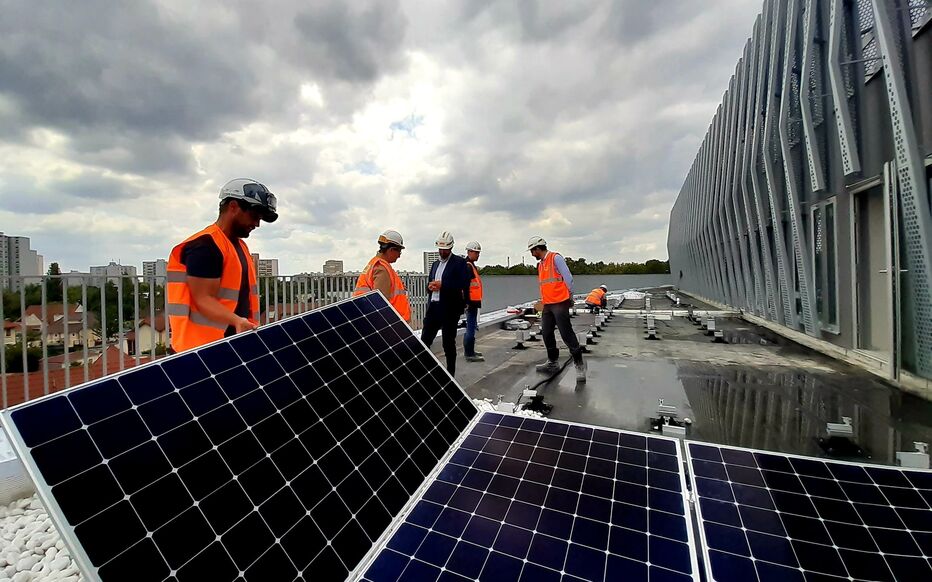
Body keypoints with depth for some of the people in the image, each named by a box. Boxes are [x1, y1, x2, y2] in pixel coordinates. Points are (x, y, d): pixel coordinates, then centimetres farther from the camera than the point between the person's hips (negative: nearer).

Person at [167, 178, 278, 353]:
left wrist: (250, 329, 17)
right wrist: (236, 321, -36)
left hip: (235, 345, 9)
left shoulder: (240, 245, 15)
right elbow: (204, 300, -20)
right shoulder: (206, 245, -14)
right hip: (203, 350, -9)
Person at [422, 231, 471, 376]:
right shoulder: (435, 264, 19)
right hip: (433, 307, 6)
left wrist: (442, 285, -17)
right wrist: (430, 287, -2)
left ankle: (450, 374, 18)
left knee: (448, 344, 5)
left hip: (450, 309, -6)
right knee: (424, 341, 2)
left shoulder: (459, 262, -2)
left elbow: (463, 285, -14)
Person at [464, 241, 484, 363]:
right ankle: (469, 354, -2)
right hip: (470, 302, -11)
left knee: (471, 326, 17)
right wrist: (467, 302, -25)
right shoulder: (467, 266, -14)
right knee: (471, 327, -7)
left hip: (473, 301, 11)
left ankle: (469, 351, 28)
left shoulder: (471, 265, 19)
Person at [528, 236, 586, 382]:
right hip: (547, 305, 9)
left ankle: (579, 364, 6)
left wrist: (570, 296, -5)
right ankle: (552, 363, 25)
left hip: (560, 303, -9)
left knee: (567, 334, -7)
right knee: (546, 334, 11)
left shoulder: (556, 258, -9)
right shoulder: (540, 264, 17)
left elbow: (568, 278, -11)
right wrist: (543, 301, 15)